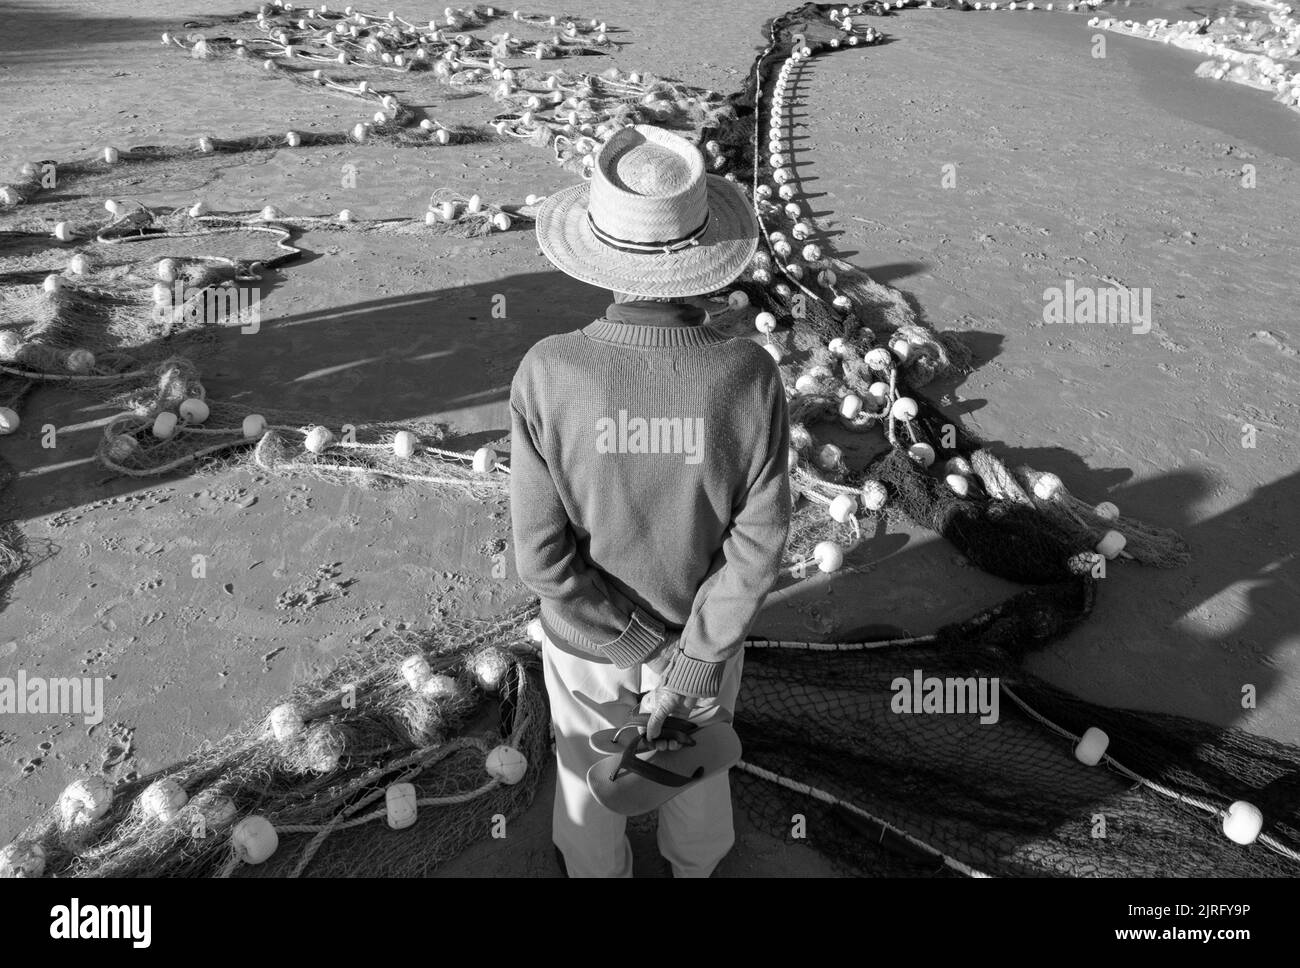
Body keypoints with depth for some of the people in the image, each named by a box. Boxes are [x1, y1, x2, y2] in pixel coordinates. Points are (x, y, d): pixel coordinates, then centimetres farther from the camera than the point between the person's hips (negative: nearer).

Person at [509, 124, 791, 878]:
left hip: (588, 640, -1)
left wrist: (645, 651, -15)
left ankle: (598, 870, 59)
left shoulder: (548, 374, -30)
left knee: (592, 776, 30)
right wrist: (695, 665, -15)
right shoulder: (750, 377, -28)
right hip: (707, 634, 1)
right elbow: (757, 550, -24)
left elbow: (544, 554, -25)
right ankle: (696, 864, 62)